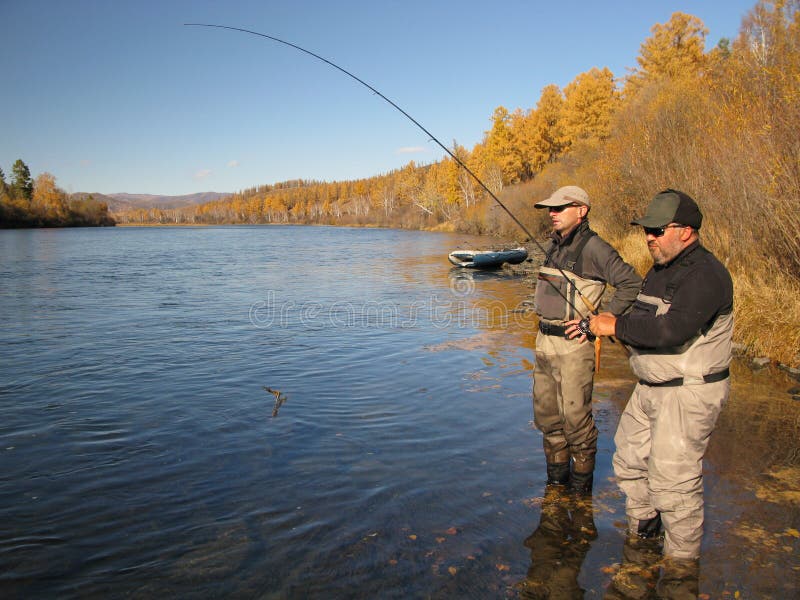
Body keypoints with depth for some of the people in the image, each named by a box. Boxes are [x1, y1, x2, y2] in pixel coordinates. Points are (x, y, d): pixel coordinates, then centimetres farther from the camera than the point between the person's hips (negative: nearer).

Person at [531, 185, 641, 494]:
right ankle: (557, 475, 30)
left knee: (575, 416, -1)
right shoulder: (553, 245, 12)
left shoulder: (593, 247, -13)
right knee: (546, 413, 15)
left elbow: (632, 284, -15)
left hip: (573, 344, -8)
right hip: (544, 340, 8)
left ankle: (582, 479, 17)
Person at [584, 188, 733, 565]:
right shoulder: (661, 270, 11)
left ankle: (682, 559, 19)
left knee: (673, 480, -2)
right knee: (630, 462, 19)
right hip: (650, 390, 10)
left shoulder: (705, 275, -20)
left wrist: (617, 326, -23)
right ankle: (641, 534, 40)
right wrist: (612, 324, -1)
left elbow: (673, 330, -33)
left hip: (688, 395, -10)